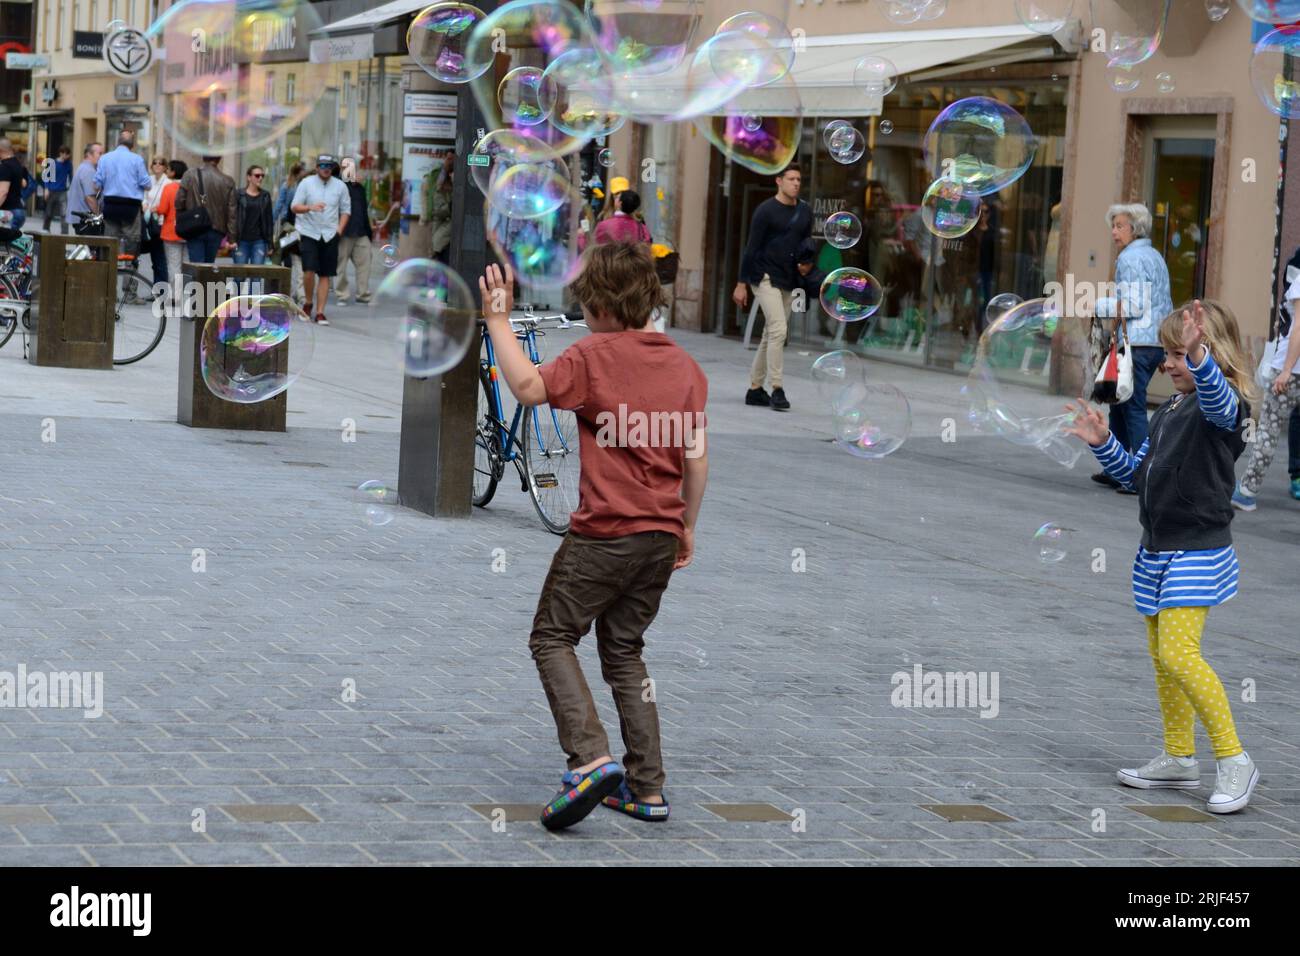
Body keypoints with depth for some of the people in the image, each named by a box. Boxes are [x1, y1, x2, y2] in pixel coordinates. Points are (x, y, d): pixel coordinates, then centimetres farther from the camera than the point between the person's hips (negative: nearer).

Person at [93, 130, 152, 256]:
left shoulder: (104, 158, 3)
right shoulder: (137, 159, -5)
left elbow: (97, 184, 3)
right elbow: (146, 184, -5)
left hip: (110, 205, 3)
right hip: (131, 206, -3)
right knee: (132, 240, 2)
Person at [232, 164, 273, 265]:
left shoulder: (265, 196, 9)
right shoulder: (239, 195, 1)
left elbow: (269, 219, 10)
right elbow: (233, 216, -1)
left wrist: (270, 242, 5)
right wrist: (232, 240, -8)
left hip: (259, 241, 1)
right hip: (242, 241, -1)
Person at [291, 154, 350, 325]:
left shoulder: (340, 186, 6)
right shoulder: (306, 183, 1)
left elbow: (345, 210, 13)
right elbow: (294, 207, 0)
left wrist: (339, 230, -1)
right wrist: (310, 207, -19)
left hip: (330, 235, 2)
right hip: (309, 233, -2)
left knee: (325, 275, 1)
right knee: (309, 270, -15)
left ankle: (319, 312, 5)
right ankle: (309, 303, 10)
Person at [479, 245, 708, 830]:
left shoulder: (595, 356, -12)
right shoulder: (684, 364, 7)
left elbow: (527, 387, -19)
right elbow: (697, 458, 8)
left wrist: (498, 320, -8)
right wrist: (686, 526, 19)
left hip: (606, 534, -6)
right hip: (661, 535, 7)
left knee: (552, 638, 5)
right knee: (623, 650, 17)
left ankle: (591, 758, -14)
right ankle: (647, 788, 14)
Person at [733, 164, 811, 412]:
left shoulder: (805, 212, 10)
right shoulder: (766, 210, -7)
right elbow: (752, 248, -7)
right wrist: (742, 283, -8)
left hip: (788, 281, 6)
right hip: (765, 277, -6)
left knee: (771, 335, 9)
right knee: (778, 329, -18)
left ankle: (755, 389, 17)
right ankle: (777, 389, -17)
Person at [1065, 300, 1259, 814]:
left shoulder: (1222, 404, -11)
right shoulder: (1167, 413, 15)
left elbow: (1216, 394, -37)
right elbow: (1137, 473, 20)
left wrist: (1197, 352, -56)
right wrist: (1103, 443, 3)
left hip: (1198, 553, -9)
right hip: (1157, 552, 9)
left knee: (1178, 652, -18)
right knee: (1161, 656, 13)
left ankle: (1234, 760, -10)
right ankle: (1179, 759, 25)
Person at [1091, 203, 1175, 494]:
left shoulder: (1130, 258, -10)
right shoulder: (1156, 257, 20)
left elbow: (1133, 306, -17)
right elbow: (1167, 307, 23)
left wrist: (1100, 304, -5)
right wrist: (1165, 351, 25)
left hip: (1136, 344, -10)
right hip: (1157, 344, 10)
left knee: (1133, 409, -8)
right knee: (1119, 405, 16)